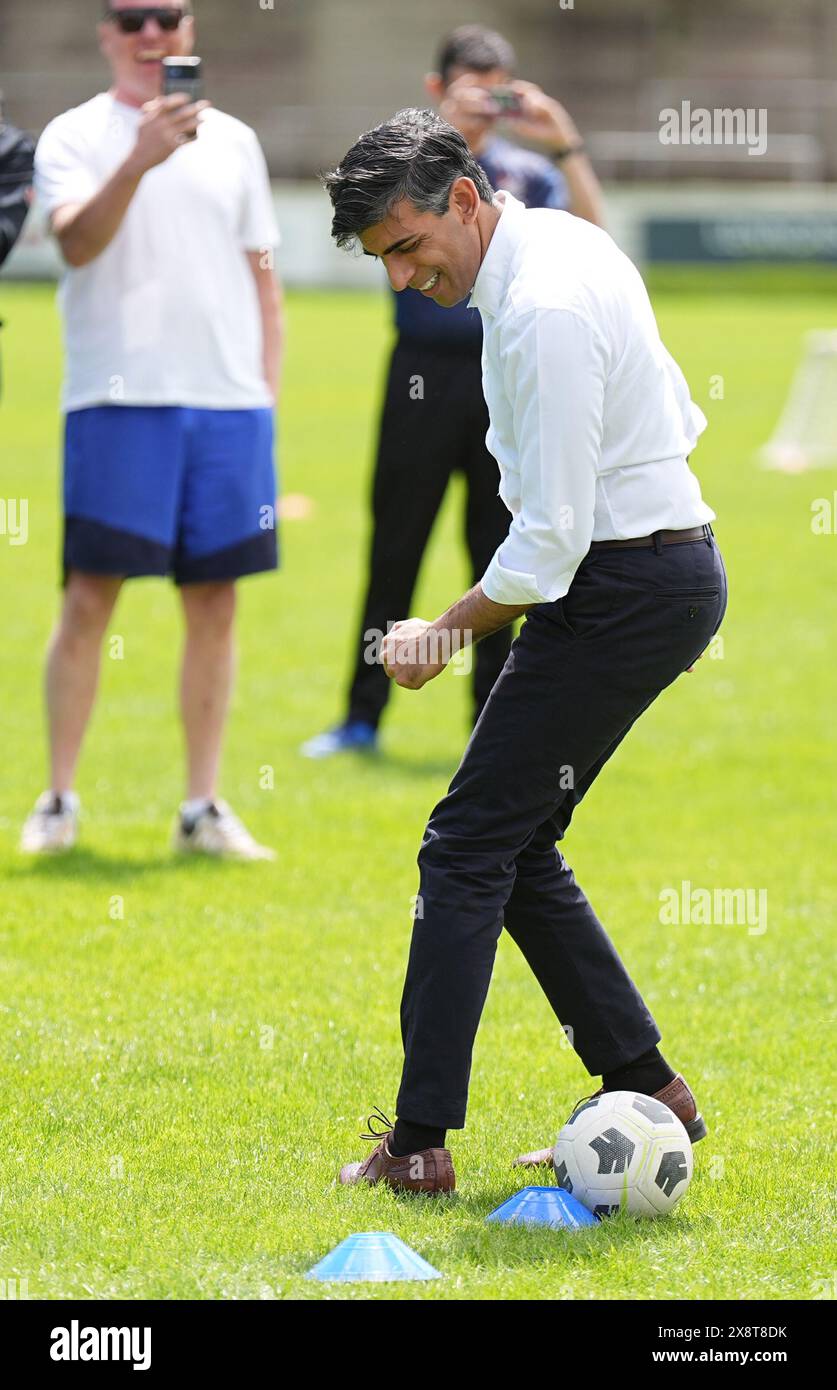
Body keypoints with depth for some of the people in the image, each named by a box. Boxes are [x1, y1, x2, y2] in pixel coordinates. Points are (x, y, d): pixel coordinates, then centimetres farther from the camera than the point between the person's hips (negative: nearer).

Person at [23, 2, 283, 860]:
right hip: (117, 399, -4)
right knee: (90, 597, -5)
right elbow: (78, 242, -16)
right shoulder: (75, 137, 2)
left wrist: (267, 391, 11)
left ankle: (203, 807, 9)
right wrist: (140, 160, -30)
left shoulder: (232, 141, 15)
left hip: (229, 402, 4)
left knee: (214, 602, 4)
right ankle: (59, 801, 2)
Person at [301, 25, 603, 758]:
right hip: (425, 374, -1)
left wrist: (567, 146, -16)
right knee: (395, 549, 2)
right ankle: (363, 715, 10)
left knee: (497, 552, 5)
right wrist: (446, 127, -23)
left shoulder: (527, 174, 8)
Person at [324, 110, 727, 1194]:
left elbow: (549, 542, -22)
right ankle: (646, 1091, 16)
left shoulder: (544, 313, -23)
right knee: (516, 849, 13)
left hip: (624, 593, -10)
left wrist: (448, 628, -7)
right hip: (671, 566, 10)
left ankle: (420, 1143, -7)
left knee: (468, 847, -8)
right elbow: (677, 415, 21)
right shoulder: (562, 242, 9)